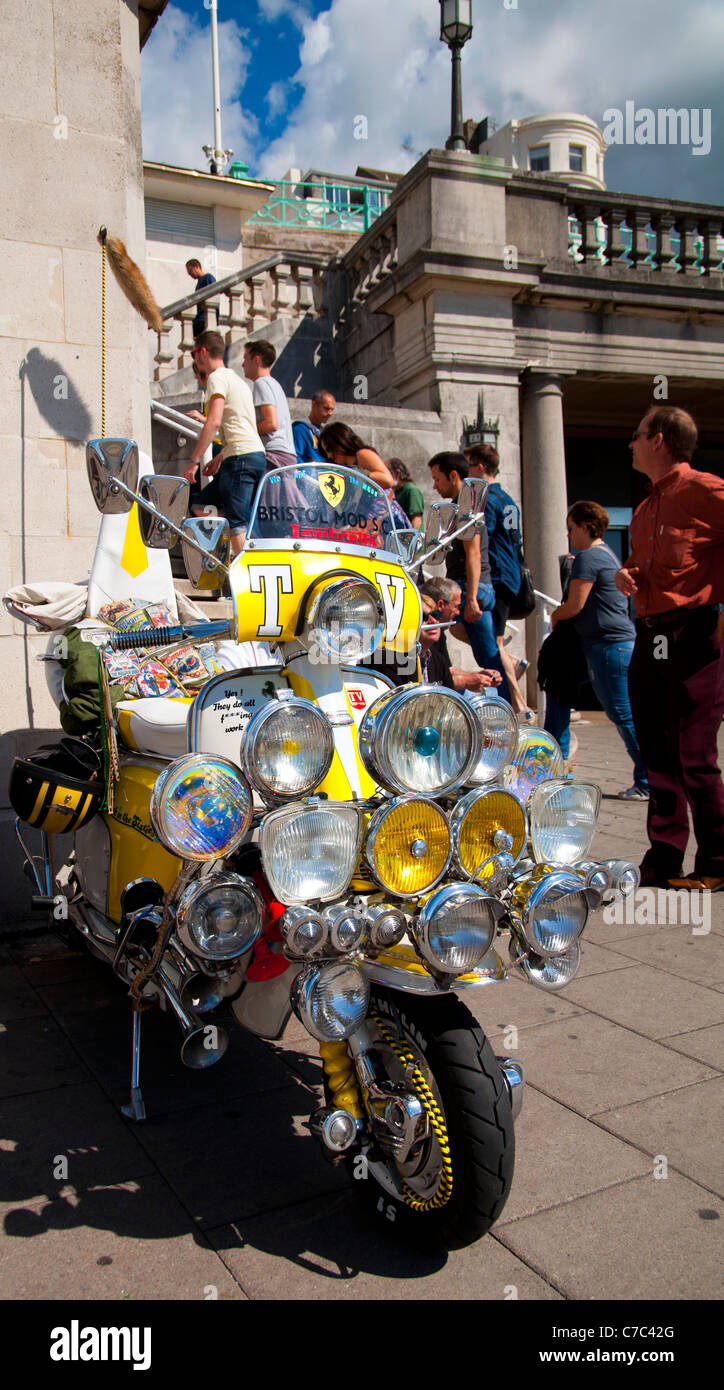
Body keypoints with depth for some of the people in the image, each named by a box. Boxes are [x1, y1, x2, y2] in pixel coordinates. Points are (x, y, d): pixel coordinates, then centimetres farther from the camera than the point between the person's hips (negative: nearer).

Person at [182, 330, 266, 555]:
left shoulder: (217, 377, -4)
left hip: (241, 458, -10)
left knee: (238, 524, -13)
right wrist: (220, 457, 29)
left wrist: (193, 461, -14)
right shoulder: (236, 379, 26)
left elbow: (214, 422, -16)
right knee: (199, 503, 15)